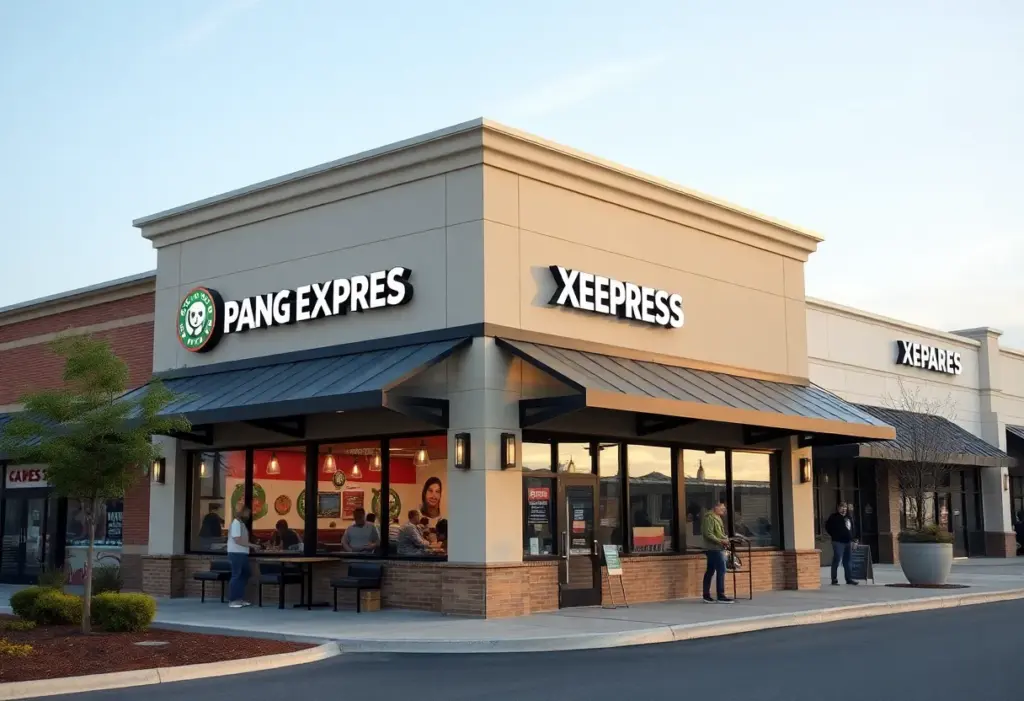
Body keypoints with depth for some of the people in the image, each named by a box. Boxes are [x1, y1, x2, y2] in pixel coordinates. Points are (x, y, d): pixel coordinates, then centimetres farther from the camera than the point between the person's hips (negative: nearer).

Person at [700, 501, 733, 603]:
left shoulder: (716, 517, 18)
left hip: (717, 549, 10)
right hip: (714, 549, -10)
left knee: (710, 571, 11)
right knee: (721, 571, -10)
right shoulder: (709, 518, -13)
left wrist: (725, 539, 8)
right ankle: (721, 596, -8)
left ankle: (706, 595, 14)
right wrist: (721, 541, -19)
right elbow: (708, 534, -19)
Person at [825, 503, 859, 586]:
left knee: (847, 561, 13)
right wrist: (834, 535, -7)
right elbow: (827, 526, -8)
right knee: (836, 560, -8)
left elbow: (851, 528, 23)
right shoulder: (834, 517, -6)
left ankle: (848, 579, 20)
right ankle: (834, 580, -6)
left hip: (847, 542, 8)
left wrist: (851, 539, 12)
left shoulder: (848, 517, 16)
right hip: (838, 542, -8)